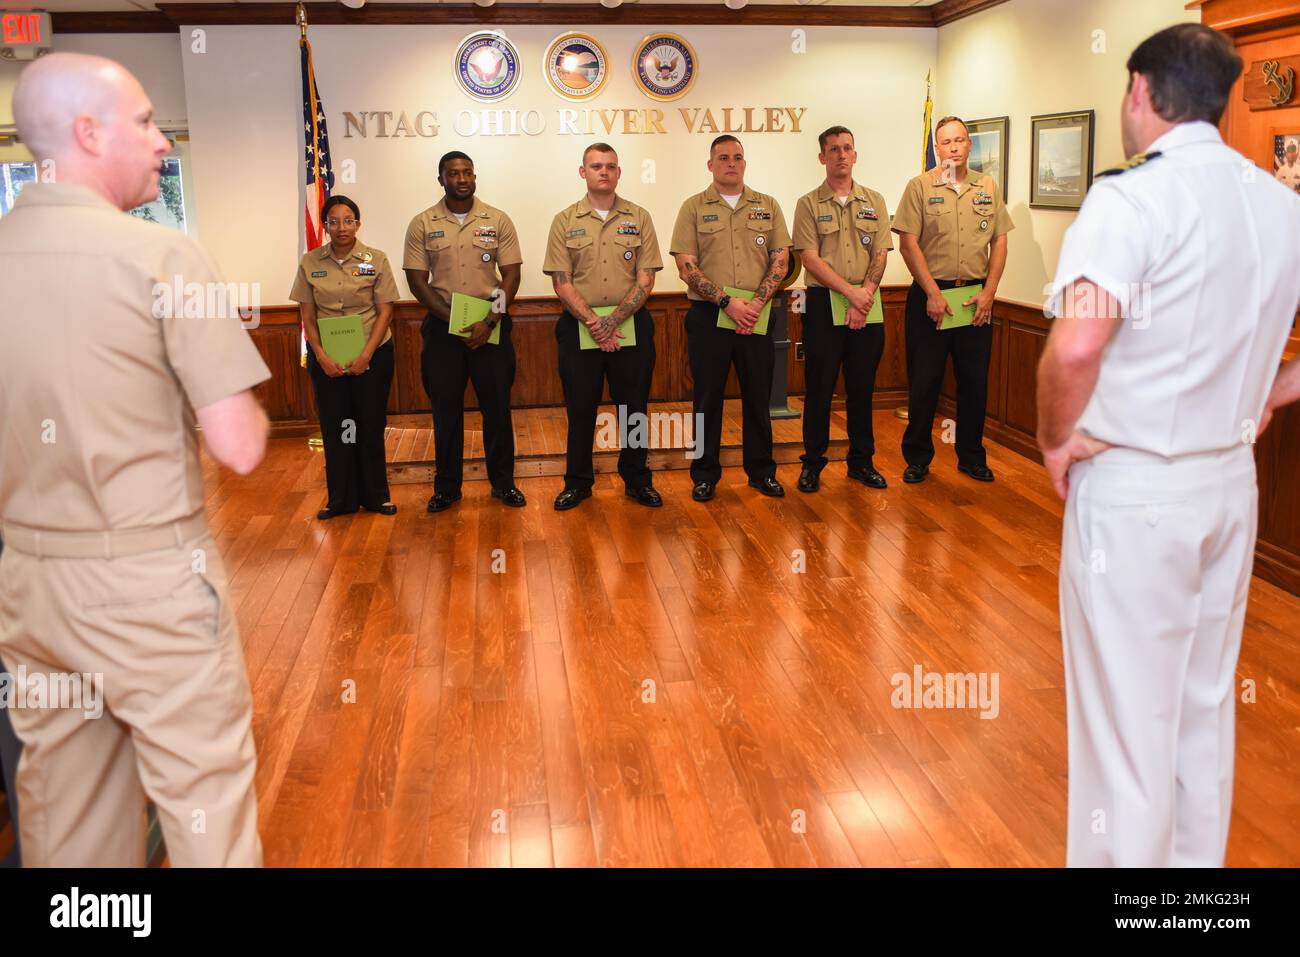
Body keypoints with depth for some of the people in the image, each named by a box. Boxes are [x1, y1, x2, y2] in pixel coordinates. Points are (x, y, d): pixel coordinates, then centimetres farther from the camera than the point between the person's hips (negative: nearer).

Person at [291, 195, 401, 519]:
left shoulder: (376, 260, -4)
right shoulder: (310, 263, 1)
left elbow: (385, 311, -5)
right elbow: (307, 316, 2)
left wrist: (366, 355, -13)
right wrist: (321, 356, -9)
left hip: (372, 355, -1)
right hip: (327, 358, 2)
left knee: (371, 425, 5)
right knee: (334, 426, 6)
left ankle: (375, 495, 19)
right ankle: (341, 499, 18)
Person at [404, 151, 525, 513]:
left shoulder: (497, 221, 2)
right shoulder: (422, 224, 1)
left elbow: (511, 274, -1)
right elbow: (417, 280, -2)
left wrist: (489, 322, -12)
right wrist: (454, 321, -12)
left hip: (491, 325, 0)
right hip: (441, 326, 0)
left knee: (497, 405, 5)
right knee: (446, 408, 6)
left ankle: (503, 482, 17)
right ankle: (447, 486, 17)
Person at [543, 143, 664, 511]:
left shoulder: (639, 218, 3)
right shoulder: (565, 221, 3)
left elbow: (645, 279, -3)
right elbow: (562, 282, -3)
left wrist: (614, 320, -14)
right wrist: (592, 322, -14)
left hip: (631, 325, 0)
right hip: (579, 326, 0)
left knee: (634, 406, 8)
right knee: (580, 407, 7)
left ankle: (637, 479, 21)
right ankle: (578, 481, 20)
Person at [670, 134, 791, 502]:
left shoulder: (768, 206, 9)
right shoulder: (694, 208, 2)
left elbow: (780, 260, 3)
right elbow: (686, 267, -6)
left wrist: (757, 303, -12)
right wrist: (728, 302, -15)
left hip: (756, 317, 2)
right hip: (708, 317, -2)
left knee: (758, 396, 8)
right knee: (707, 397, 5)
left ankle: (761, 470, 21)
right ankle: (705, 474, 16)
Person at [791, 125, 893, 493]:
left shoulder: (874, 201, 11)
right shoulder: (809, 204, 2)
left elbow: (881, 255, 4)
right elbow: (810, 259, -8)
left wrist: (866, 293, -13)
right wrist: (852, 293, -16)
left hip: (867, 307, 3)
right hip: (823, 304, -3)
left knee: (862, 387, 8)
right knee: (819, 388, 1)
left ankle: (861, 461, 19)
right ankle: (812, 463, 12)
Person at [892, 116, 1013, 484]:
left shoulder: (988, 188, 9)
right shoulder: (920, 187, -1)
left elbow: (999, 242, 8)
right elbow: (908, 244, -7)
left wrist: (988, 292, -3)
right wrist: (933, 293, -12)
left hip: (977, 297, 3)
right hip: (930, 294, -3)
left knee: (975, 381, 9)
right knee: (924, 381, 2)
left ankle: (971, 456, 22)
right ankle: (918, 457, 15)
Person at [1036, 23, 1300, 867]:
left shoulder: (1132, 197, -16)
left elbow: (1075, 349, -31)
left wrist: (1056, 440, -14)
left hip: (1133, 487, -7)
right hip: (1231, 481, 7)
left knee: (1127, 718, 5)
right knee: (1206, 704, 20)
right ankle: (1196, 855, 36)